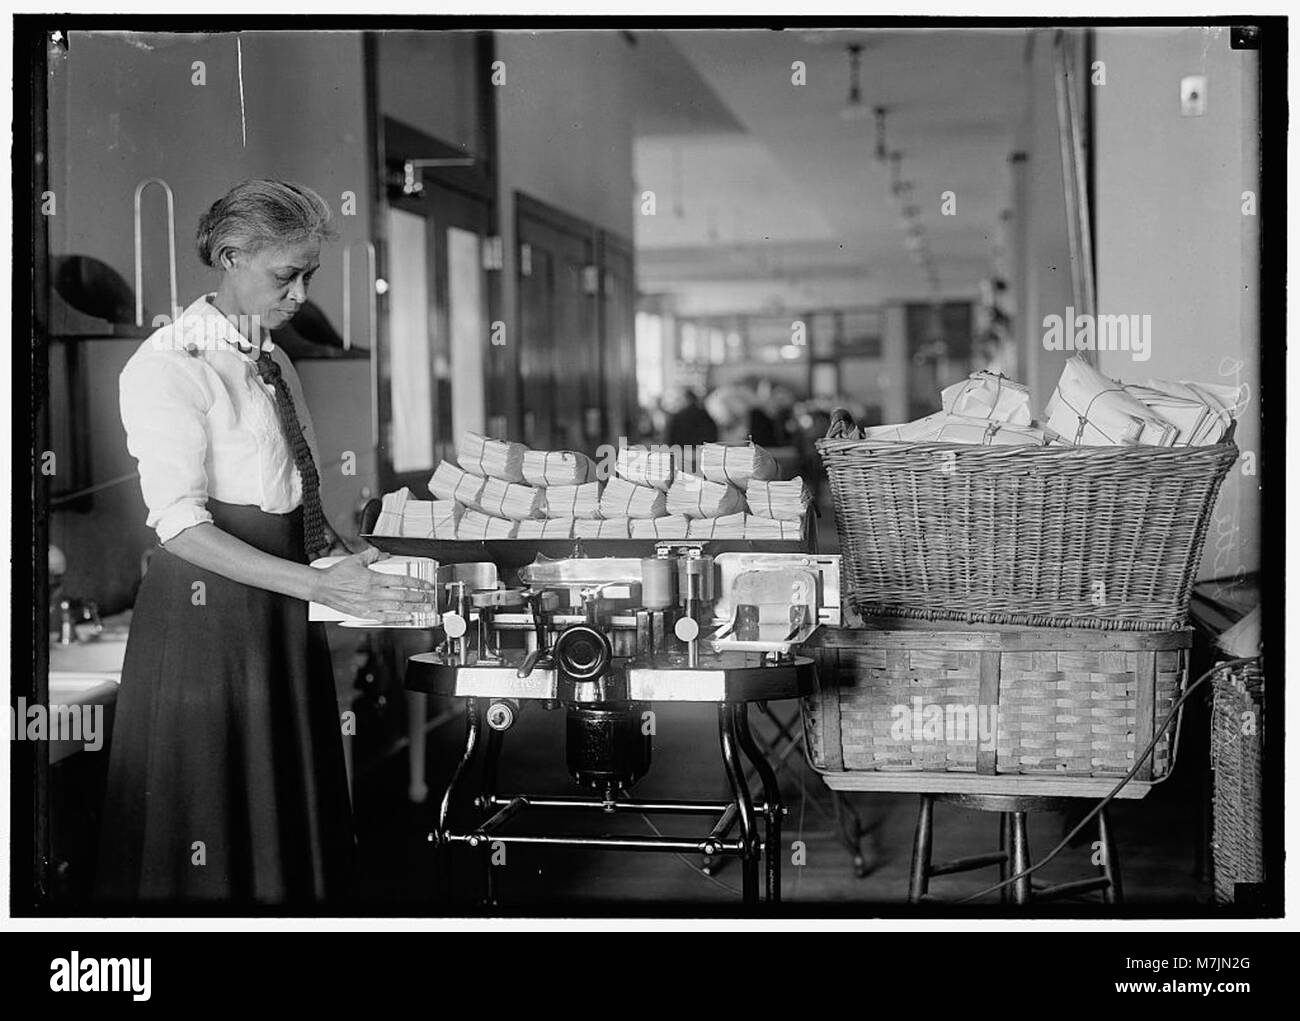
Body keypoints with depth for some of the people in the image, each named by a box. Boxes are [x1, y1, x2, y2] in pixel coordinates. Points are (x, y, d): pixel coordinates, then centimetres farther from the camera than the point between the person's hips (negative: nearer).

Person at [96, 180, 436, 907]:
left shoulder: (275, 365, 14)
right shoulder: (168, 367, -11)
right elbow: (180, 524, -20)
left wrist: (351, 560, 0)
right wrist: (319, 585, -27)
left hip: (283, 620, 8)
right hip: (211, 616, -7)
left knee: (295, 824, 10)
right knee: (217, 837, -1)